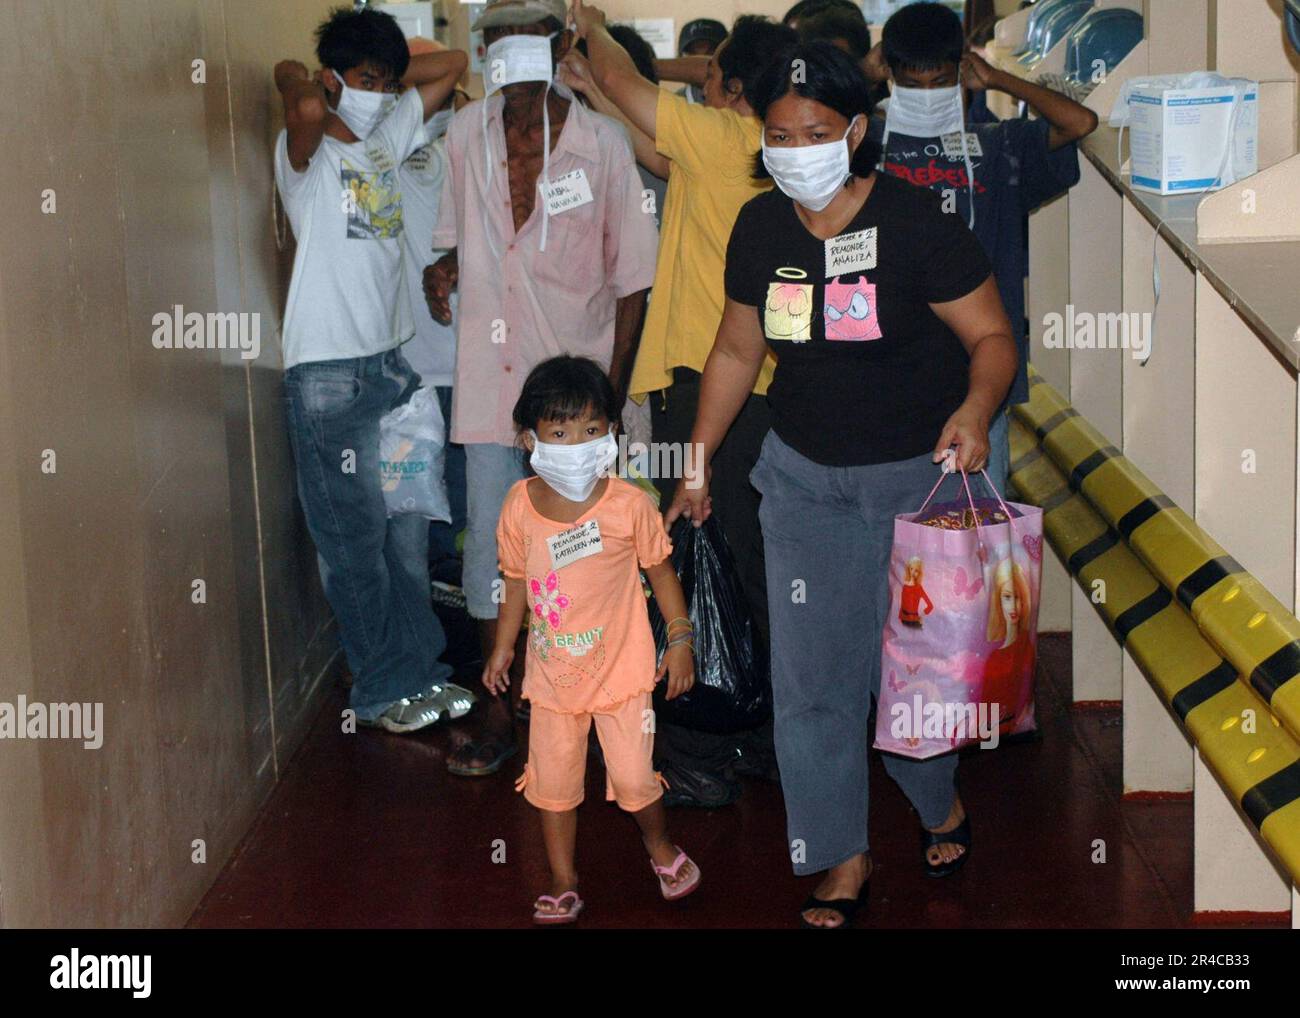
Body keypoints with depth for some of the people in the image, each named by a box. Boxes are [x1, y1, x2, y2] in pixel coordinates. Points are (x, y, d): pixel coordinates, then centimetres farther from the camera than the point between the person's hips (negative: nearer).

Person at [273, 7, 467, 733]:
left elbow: (454, 64, 20)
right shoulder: (307, 153, -8)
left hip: (393, 360, 7)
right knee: (357, 538, 2)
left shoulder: (389, 134, 12)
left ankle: (420, 667, 26)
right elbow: (307, 110, -32)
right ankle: (382, 690, 13)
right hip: (330, 373, -7)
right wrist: (303, 82, -11)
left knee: (410, 531, 13)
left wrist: (384, 74, 10)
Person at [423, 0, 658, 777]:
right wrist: (444, 268, -6)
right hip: (491, 383, 3)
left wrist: (610, 397, -6)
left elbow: (632, 277, -3)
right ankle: (501, 720, 19)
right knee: (492, 558, 6)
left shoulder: (603, 144, -7)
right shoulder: (467, 133, 2)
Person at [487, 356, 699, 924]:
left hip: (620, 669, -2)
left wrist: (680, 639, -1)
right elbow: (517, 580, 6)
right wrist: (503, 647, 12)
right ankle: (563, 885, 27)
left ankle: (660, 847, 35)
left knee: (634, 778, 3)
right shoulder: (520, 506, -8)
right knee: (552, 781, 10)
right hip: (552, 673, 2)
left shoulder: (629, 504, -16)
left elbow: (659, 570, -2)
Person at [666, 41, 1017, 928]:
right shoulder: (760, 229, -1)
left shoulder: (915, 221, -15)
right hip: (805, 478, 4)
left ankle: (942, 803, 37)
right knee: (811, 672, 2)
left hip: (920, 473, -4)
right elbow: (737, 352, 11)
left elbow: (993, 335, -12)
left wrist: (976, 408, -32)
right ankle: (844, 860, 17)